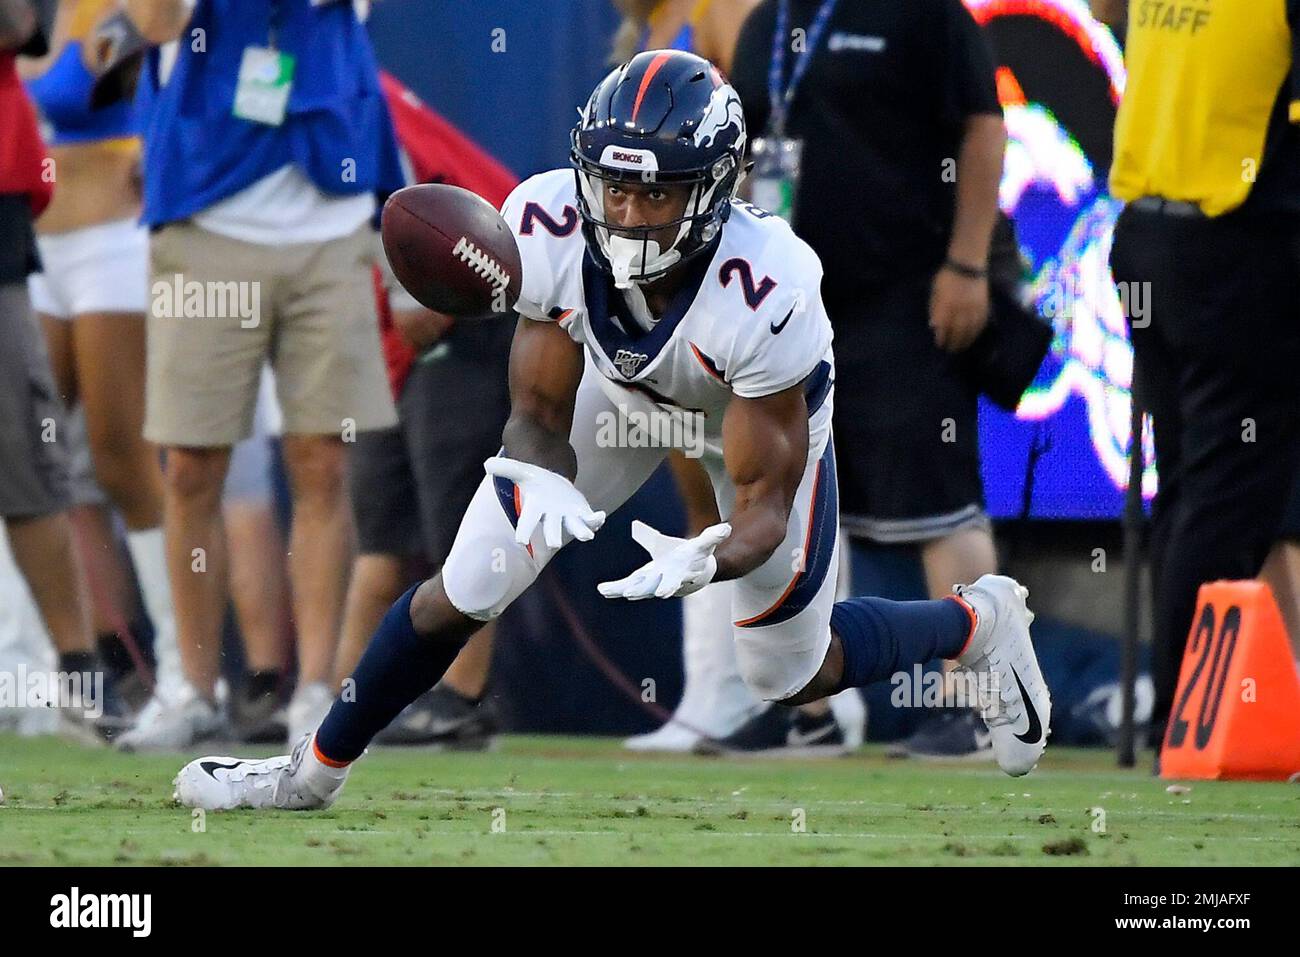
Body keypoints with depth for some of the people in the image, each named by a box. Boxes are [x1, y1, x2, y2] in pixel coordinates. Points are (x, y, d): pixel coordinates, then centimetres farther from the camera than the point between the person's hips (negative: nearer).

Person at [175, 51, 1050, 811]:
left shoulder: (766, 293, -44)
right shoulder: (551, 229, -35)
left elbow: (765, 503, -34)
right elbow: (539, 412, -22)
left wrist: (708, 559, -56)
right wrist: (544, 485, -46)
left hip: (761, 406, -3)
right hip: (619, 383, 3)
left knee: (794, 673, 8)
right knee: (462, 593, -3)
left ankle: (980, 621, 35)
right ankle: (314, 771, 18)